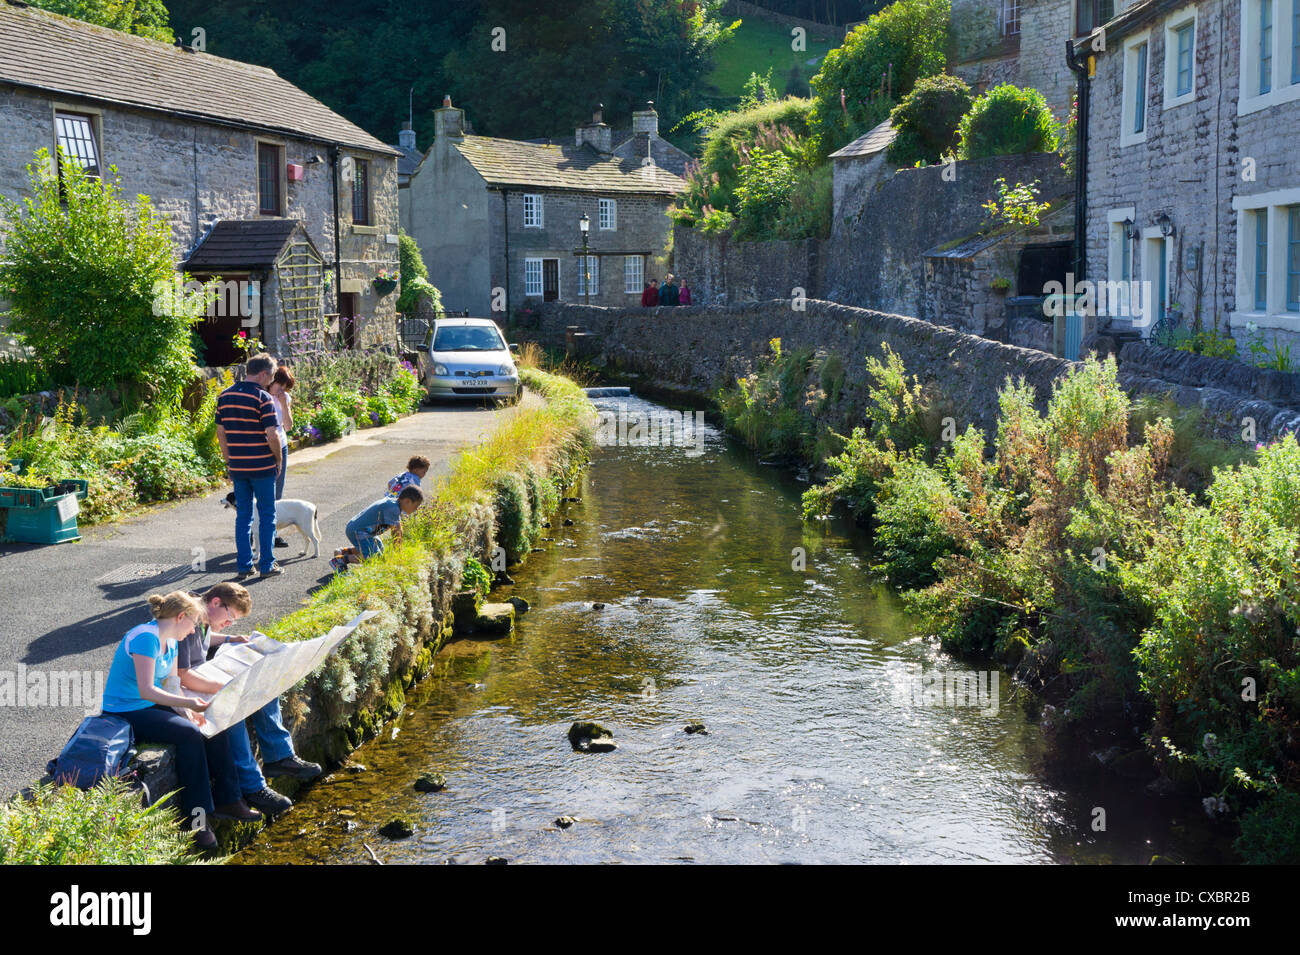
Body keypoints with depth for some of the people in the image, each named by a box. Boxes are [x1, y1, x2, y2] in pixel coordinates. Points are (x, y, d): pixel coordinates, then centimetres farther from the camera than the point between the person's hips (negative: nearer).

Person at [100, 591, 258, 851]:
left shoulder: (170, 642, 9)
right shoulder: (146, 638, -21)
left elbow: (171, 684, 10)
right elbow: (146, 690, -28)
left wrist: (189, 710, -7)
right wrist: (187, 703, -34)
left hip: (150, 706, 10)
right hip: (124, 712, -10)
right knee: (189, 734, -27)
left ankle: (226, 800, 2)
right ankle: (197, 817, -20)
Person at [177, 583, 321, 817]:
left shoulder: (203, 620, 4)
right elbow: (181, 676, -31)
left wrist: (229, 639, 12)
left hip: (204, 677, 11)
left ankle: (279, 756, 8)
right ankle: (252, 787, -25)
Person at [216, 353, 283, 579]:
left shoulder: (224, 396, 6)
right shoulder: (263, 398, -13)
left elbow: (220, 432, 10)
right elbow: (272, 435, -17)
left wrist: (229, 461, 16)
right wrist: (278, 460, -2)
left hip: (237, 467, 5)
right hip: (262, 466, -5)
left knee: (243, 515, 12)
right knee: (267, 515, 5)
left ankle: (244, 565, 12)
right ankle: (267, 565, 7)